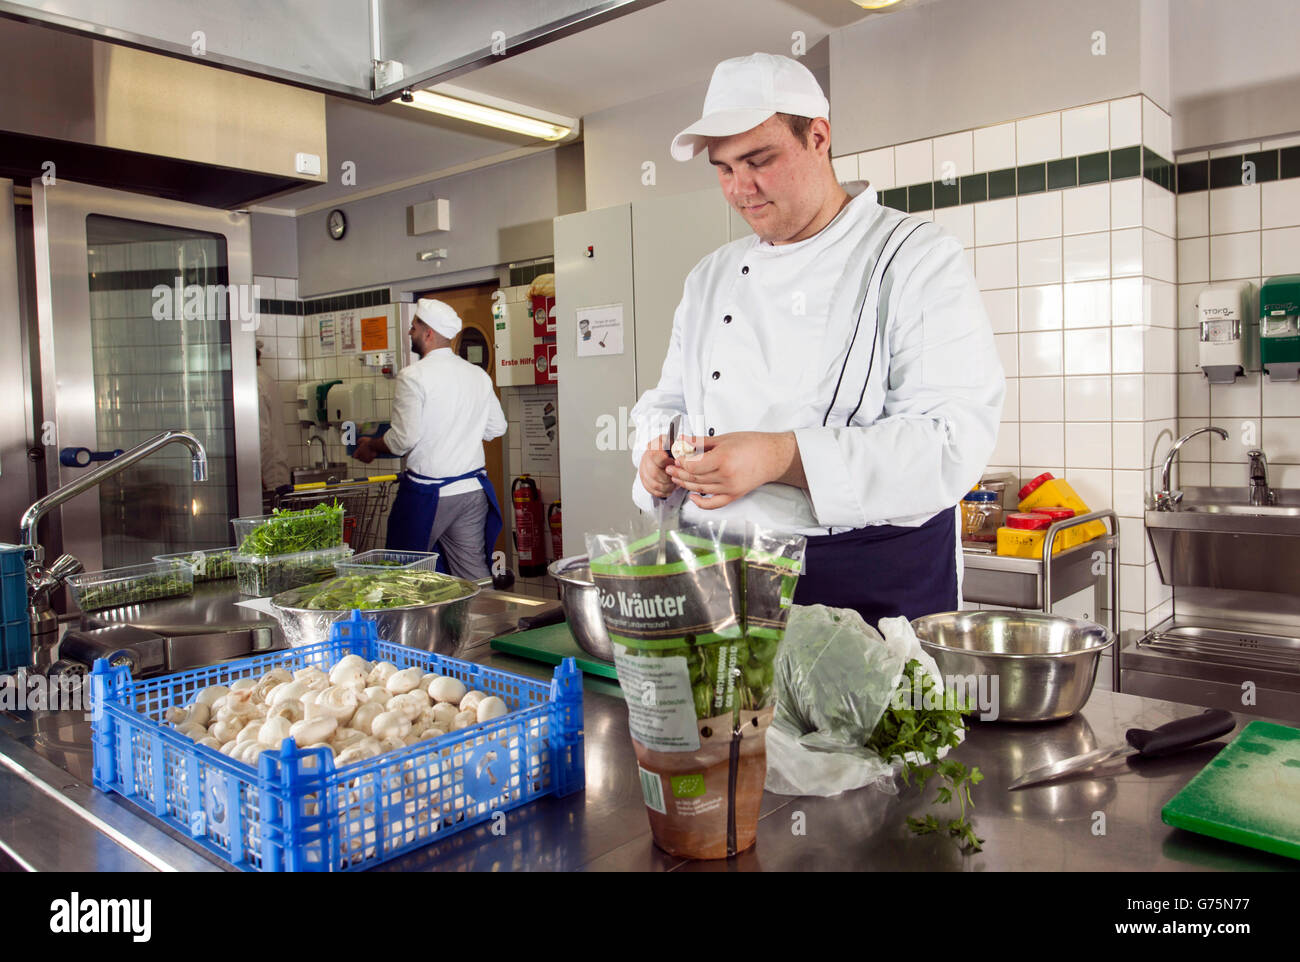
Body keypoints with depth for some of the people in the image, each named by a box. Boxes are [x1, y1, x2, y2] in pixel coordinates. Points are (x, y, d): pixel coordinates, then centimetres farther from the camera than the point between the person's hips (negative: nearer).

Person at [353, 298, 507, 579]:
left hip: (429, 493, -6)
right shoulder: (479, 375, 7)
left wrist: (370, 446, 3)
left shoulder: (413, 376, -12)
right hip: (474, 490, 6)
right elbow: (496, 427, 14)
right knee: (475, 574, 9)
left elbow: (404, 438, -15)